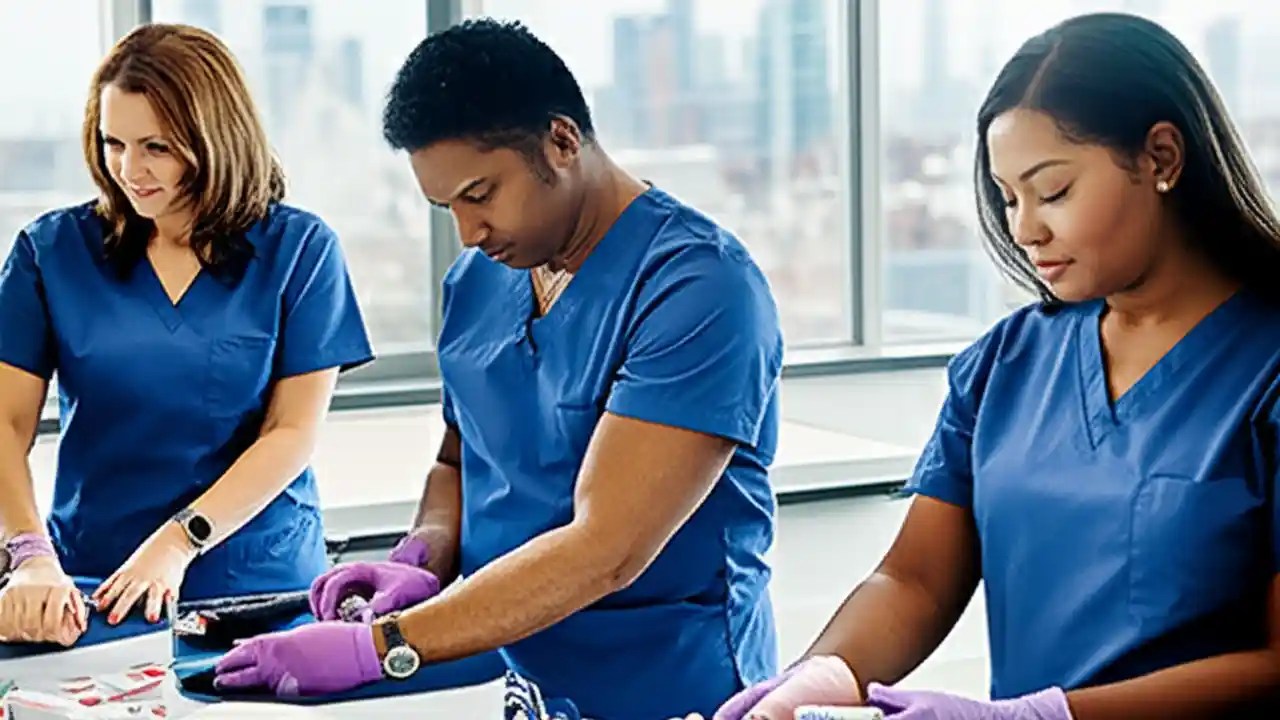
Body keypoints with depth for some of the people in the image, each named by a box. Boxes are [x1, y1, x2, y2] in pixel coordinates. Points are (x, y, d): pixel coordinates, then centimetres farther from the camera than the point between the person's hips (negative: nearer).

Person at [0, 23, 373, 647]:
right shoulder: (54, 249, 5)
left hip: (262, 587, -1)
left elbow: (293, 432, -3)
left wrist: (179, 541, -15)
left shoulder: (299, 250, 2)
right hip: (90, 591, 1)